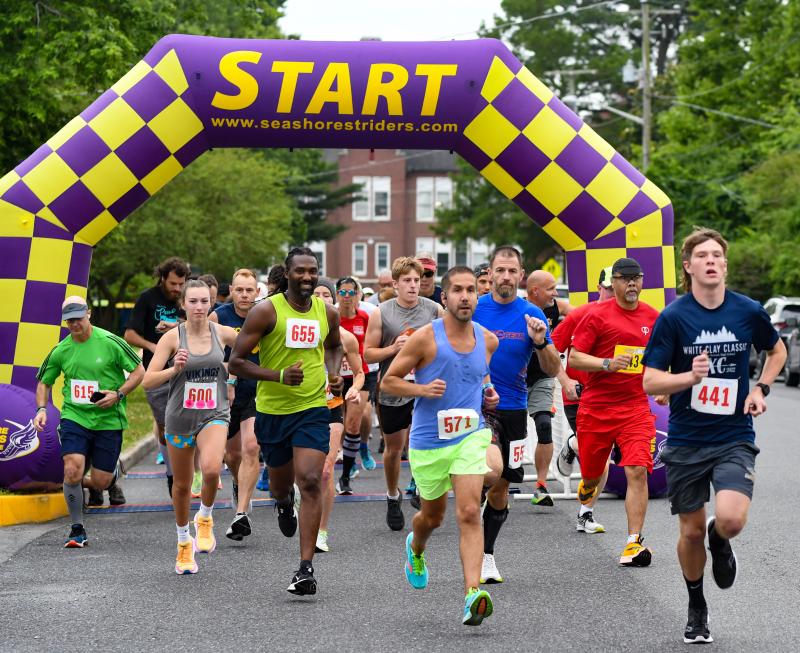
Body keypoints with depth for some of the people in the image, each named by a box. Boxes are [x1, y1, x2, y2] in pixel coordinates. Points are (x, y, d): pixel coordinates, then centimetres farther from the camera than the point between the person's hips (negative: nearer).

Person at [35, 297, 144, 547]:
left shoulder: (110, 342, -8)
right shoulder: (60, 350, 3)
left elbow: (139, 371, -2)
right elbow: (44, 382, 16)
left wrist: (118, 394, -15)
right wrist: (41, 408, -1)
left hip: (108, 420, -2)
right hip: (74, 417, 2)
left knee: (99, 483, 0)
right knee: (72, 470, -18)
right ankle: (77, 530, -1)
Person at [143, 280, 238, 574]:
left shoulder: (223, 334, -2)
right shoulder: (173, 337, -7)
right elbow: (147, 381, -10)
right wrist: (175, 369, -25)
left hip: (214, 414, -1)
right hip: (180, 417, 1)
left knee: (211, 469, -29)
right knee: (182, 484, 12)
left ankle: (205, 518, 0)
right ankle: (184, 542, 36)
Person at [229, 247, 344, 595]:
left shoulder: (327, 313, 2)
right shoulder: (266, 311, -11)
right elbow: (236, 362, -12)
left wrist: (334, 374, 5)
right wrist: (279, 376, -24)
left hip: (313, 408, 1)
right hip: (272, 410, -1)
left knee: (310, 482, -15)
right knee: (280, 484, 15)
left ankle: (306, 568, -15)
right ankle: (284, 502, 57)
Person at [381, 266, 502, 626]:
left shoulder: (488, 340, 3)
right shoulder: (426, 338, -11)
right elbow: (388, 380, -4)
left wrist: (489, 394, 6)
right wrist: (423, 389, -20)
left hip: (470, 437, 1)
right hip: (429, 441, -1)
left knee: (469, 513, -16)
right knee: (433, 516, 18)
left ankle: (472, 595, -23)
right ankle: (415, 549, 54)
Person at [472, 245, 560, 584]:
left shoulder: (532, 315, 0)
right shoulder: (473, 309, -4)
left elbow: (553, 370, -1)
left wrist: (540, 343, -19)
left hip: (514, 408, 3)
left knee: (500, 489, 12)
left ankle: (486, 554, 28)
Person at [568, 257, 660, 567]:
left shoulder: (652, 316, 7)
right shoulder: (598, 315, -5)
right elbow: (574, 358, -7)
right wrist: (608, 364, -21)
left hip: (635, 407, 2)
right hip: (596, 407, -1)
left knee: (638, 471, -14)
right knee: (592, 472, 11)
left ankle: (634, 542, -13)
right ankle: (588, 486, 50)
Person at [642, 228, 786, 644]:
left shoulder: (749, 312, -3)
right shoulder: (673, 317, -9)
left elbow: (777, 350, 19)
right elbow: (650, 382, -10)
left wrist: (760, 389, 4)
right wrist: (690, 377, -28)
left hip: (734, 438, 0)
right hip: (686, 441, 0)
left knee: (730, 519, -22)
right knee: (692, 531, 7)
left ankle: (719, 542, 16)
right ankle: (696, 608, 33)